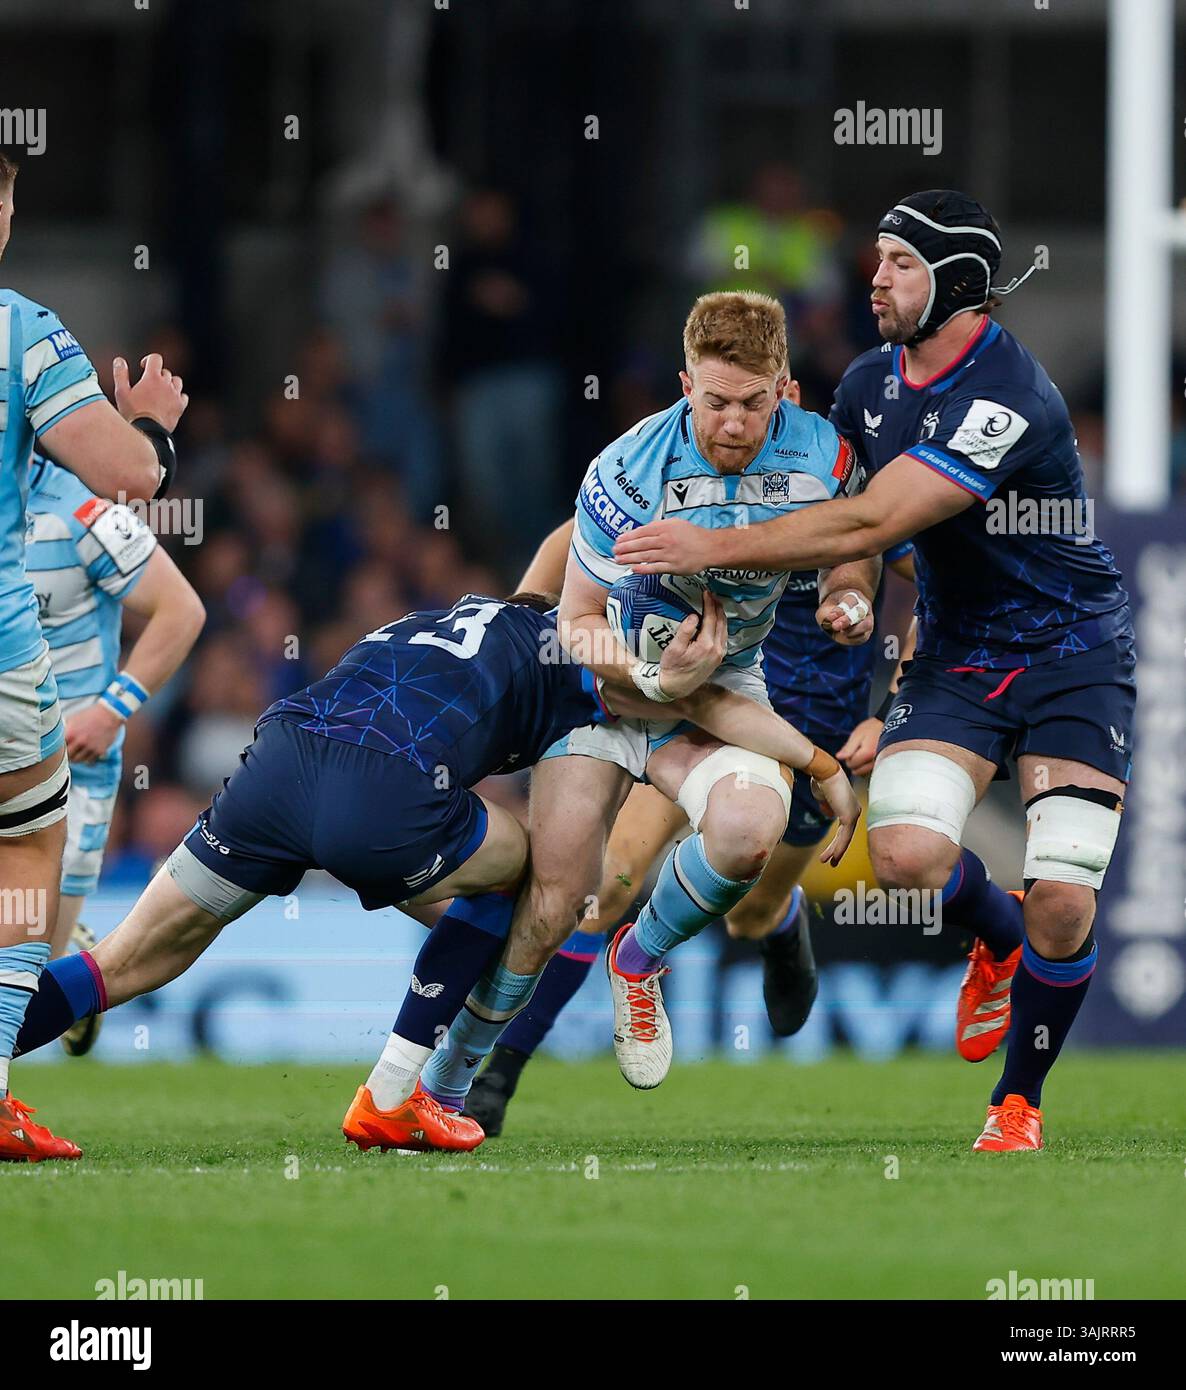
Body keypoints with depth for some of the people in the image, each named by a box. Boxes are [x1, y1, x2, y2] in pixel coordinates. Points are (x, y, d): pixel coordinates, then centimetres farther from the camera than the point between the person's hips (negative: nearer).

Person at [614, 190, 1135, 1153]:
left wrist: (713, 548, -28)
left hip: (1072, 652, -6)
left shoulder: (1009, 401, -26)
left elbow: (870, 524, -29)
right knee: (906, 853, -19)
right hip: (957, 655, 6)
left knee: (1063, 906, -15)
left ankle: (1020, 1102, 8)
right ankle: (998, 941, 17)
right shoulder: (874, 380, 0)